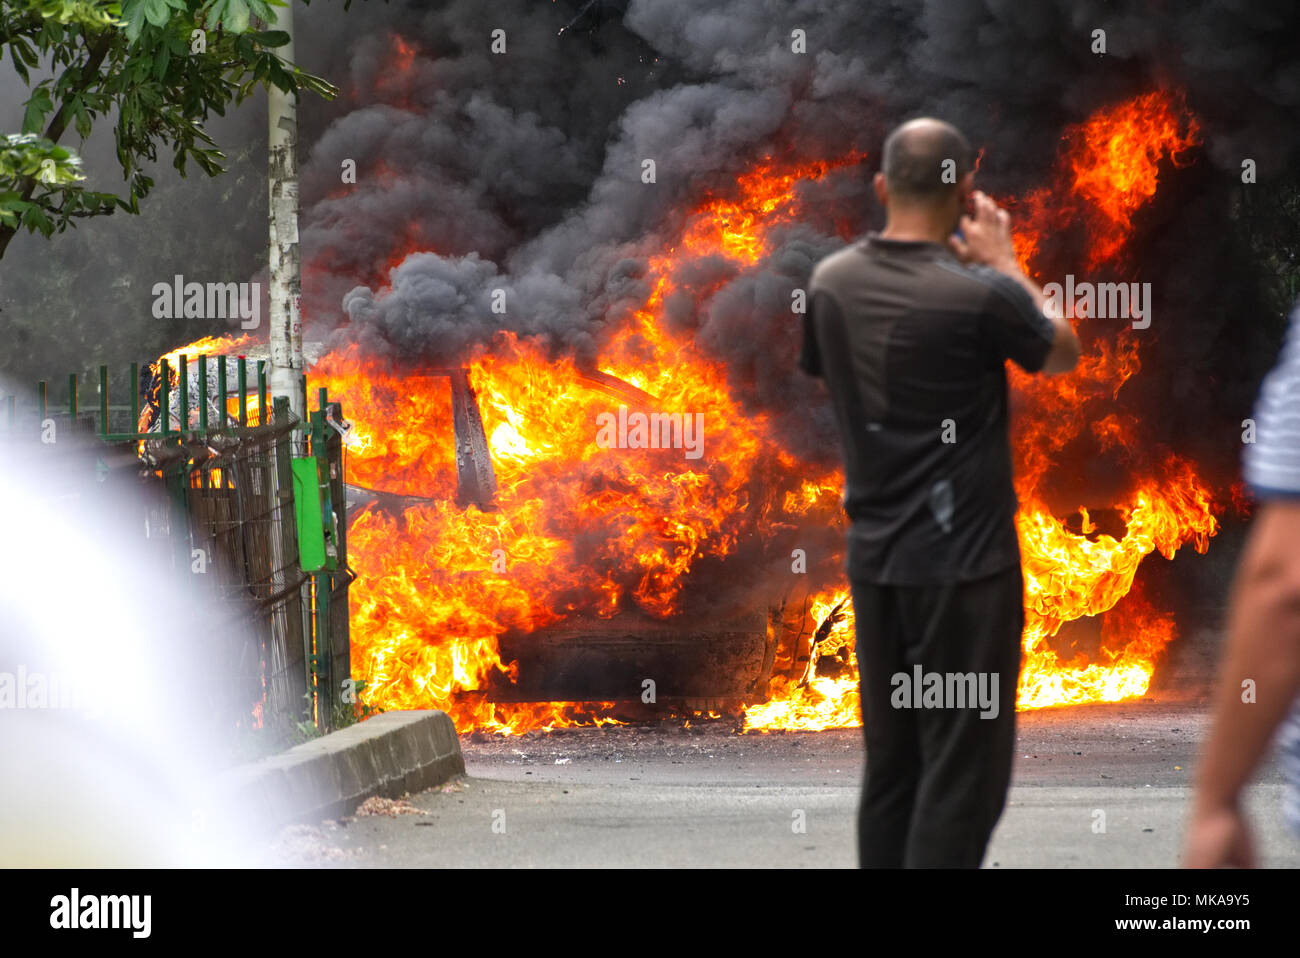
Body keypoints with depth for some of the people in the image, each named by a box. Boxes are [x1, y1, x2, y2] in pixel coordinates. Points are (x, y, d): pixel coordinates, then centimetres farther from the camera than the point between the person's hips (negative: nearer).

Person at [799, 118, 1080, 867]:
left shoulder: (832, 282, 0)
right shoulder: (979, 295, -17)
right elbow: (1065, 353, 1)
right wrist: (1003, 262, 10)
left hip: (874, 555, 6)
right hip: (964, 560, -6)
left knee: (889, 766, 14)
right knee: (962, 775, -2)